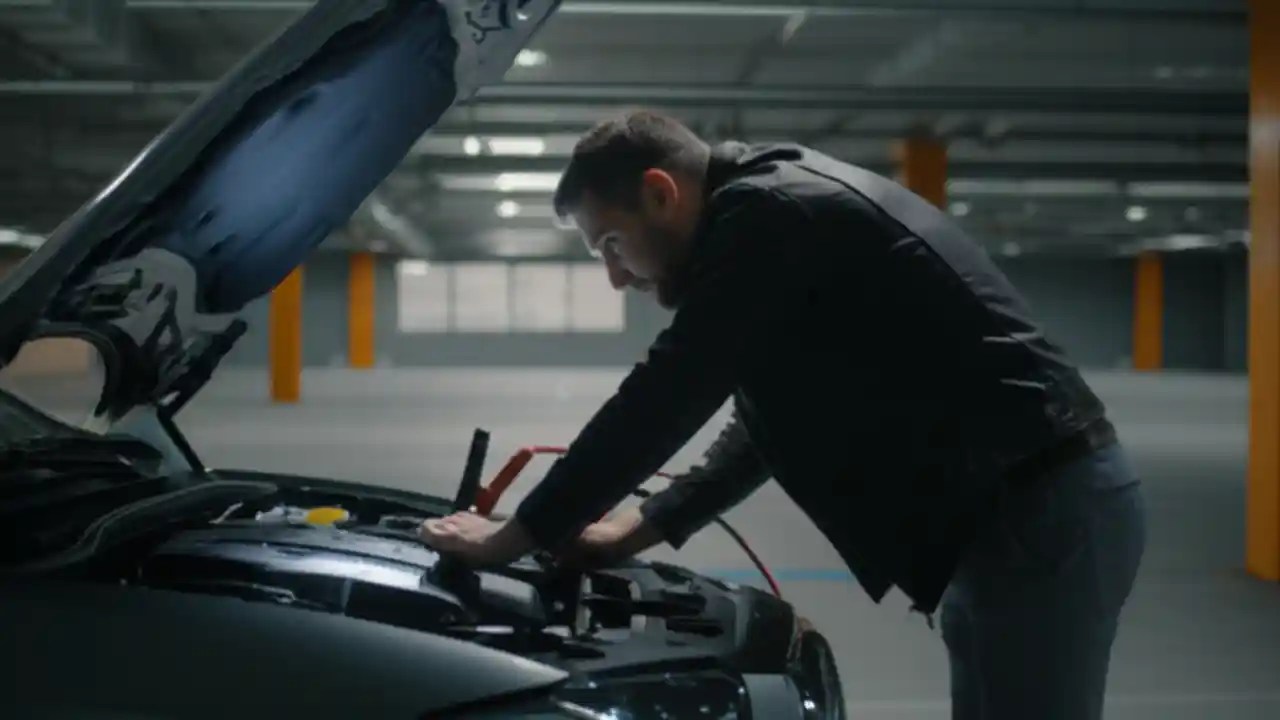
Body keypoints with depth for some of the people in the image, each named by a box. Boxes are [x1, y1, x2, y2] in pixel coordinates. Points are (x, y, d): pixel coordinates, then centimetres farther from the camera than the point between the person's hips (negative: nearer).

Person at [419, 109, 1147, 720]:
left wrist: (517, 535, -4)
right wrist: (643, 526, 21)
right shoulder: (784, 210, 19)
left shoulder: (768, 215, -13)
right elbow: (771, 425, 25)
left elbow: (660, 401, -13)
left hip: (1044, 512, -10)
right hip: (1041, 506, 10)